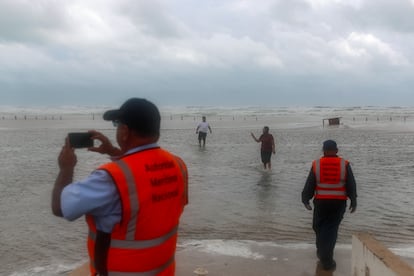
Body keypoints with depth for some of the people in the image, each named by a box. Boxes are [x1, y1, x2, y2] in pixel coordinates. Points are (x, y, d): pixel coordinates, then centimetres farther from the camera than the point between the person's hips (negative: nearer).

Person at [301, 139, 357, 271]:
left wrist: (305, 199, 10)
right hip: (339, 202, 0)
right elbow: (351, 185, -2)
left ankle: (322, 252, 28)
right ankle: (326, 260, 2)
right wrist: (353, 201, 7)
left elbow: (309, 185, 0)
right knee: (331, 229, 4)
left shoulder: (316, 164, -4)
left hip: (321, 201, 0)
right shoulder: (344, 164, -4)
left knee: (319, 226, 17)